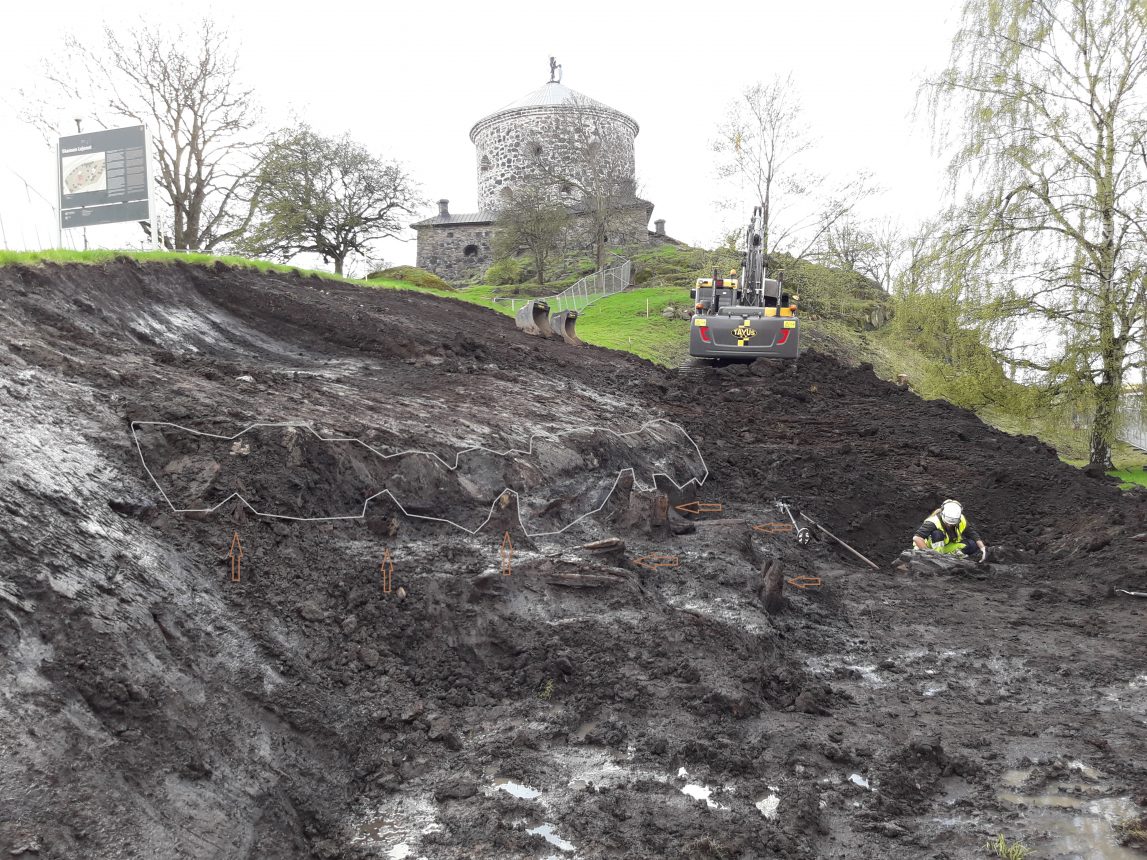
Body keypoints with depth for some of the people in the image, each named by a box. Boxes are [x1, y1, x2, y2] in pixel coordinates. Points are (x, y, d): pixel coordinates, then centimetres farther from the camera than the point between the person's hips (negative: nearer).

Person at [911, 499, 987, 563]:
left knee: (971, 543, -13)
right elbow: (916, 538, -42)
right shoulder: (933, 522, -31)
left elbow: (974, 535, -6)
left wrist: (983, 548, -20)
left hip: (946, 547, 5)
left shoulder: (962, 521, -13)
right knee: (937, 533, -35)